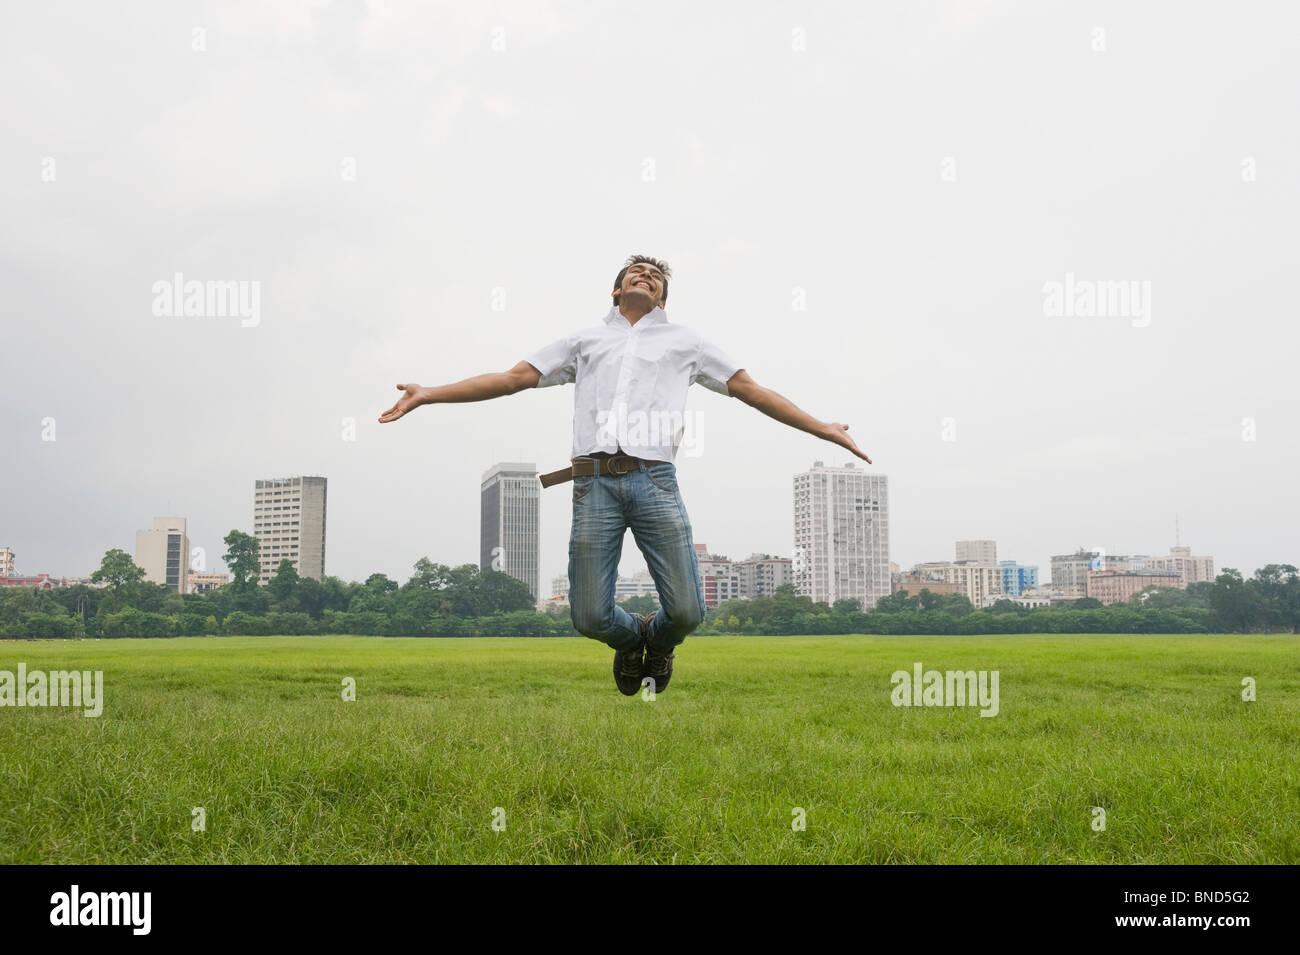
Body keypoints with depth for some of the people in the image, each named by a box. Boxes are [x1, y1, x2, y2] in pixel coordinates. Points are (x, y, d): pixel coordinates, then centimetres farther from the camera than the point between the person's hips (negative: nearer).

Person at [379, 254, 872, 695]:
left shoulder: (685, 340, 25)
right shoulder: (585, 339, 25)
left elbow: (750, 389, 22)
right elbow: (512, 378, 20)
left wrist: (824, 429, 15)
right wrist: (427, 394, 11)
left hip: (654, 480, 0)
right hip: (594, 483, 1)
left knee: (687, 611, -10)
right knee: (590, 616, -5)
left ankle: (658, 643, 27)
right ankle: (631, 637, 31)